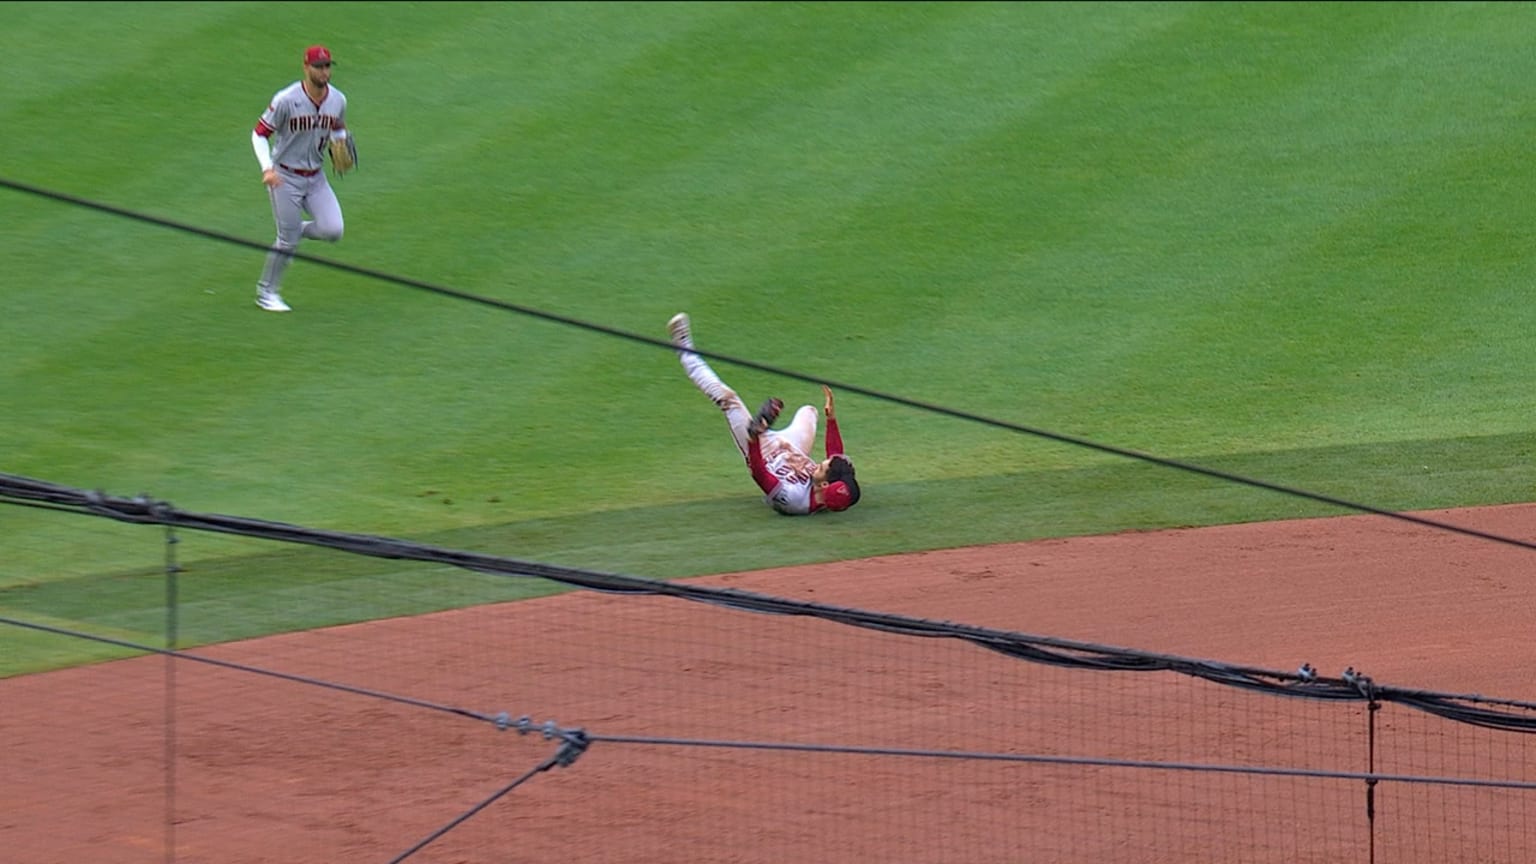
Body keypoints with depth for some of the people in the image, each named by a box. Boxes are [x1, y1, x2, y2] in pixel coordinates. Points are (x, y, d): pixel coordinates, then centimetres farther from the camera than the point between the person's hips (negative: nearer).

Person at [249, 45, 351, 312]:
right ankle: (266, 292, 18)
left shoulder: (338, 100, -3)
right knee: (288, 240, -2)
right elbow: (260, 133, -14)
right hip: (285, 177, -5)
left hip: (316, 177, 5)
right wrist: (267, 168, -28)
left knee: (332, 230, -12)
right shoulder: (286, 100, -19)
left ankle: (296, 230, 20)